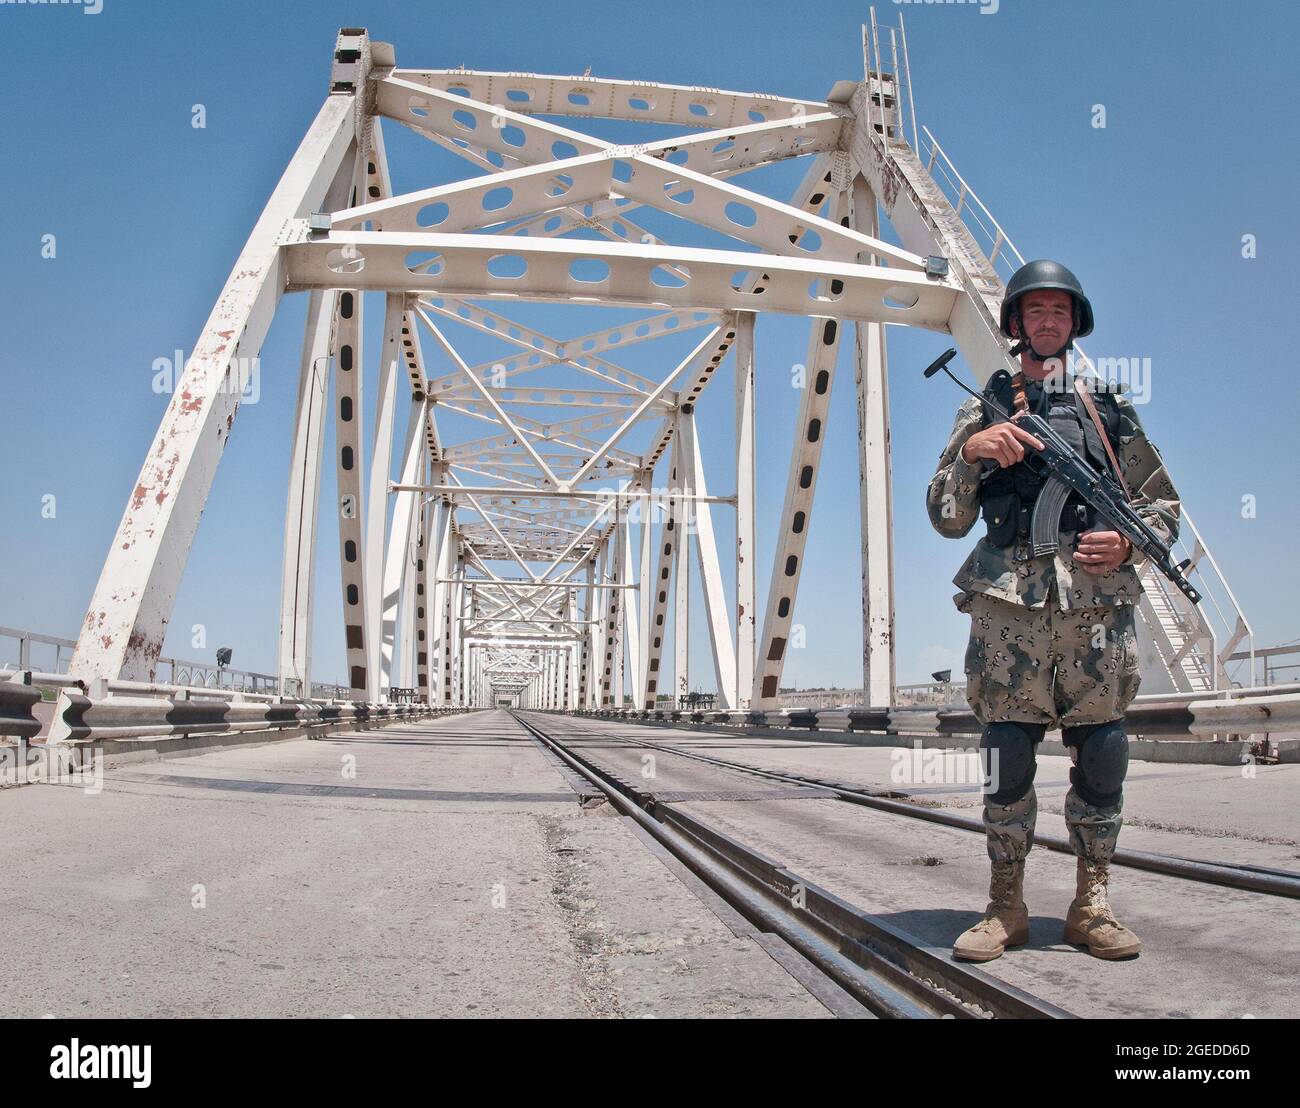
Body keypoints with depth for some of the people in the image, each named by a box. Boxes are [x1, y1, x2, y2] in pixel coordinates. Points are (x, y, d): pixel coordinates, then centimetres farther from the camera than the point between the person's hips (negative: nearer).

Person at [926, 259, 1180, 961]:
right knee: (1007, 757, -1)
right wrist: (970, 451, -9)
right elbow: (946, 519, 8)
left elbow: (1163, 505, 19)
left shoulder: (1110, 407, 18)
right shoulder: (984, 409, 14)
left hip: (1100, 602, 2)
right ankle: (1006, 905, 10)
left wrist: (1127, 544, -3)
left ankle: (1093, 905, 16)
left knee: (1101, 756, 3)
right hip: (1009, 601, -1)